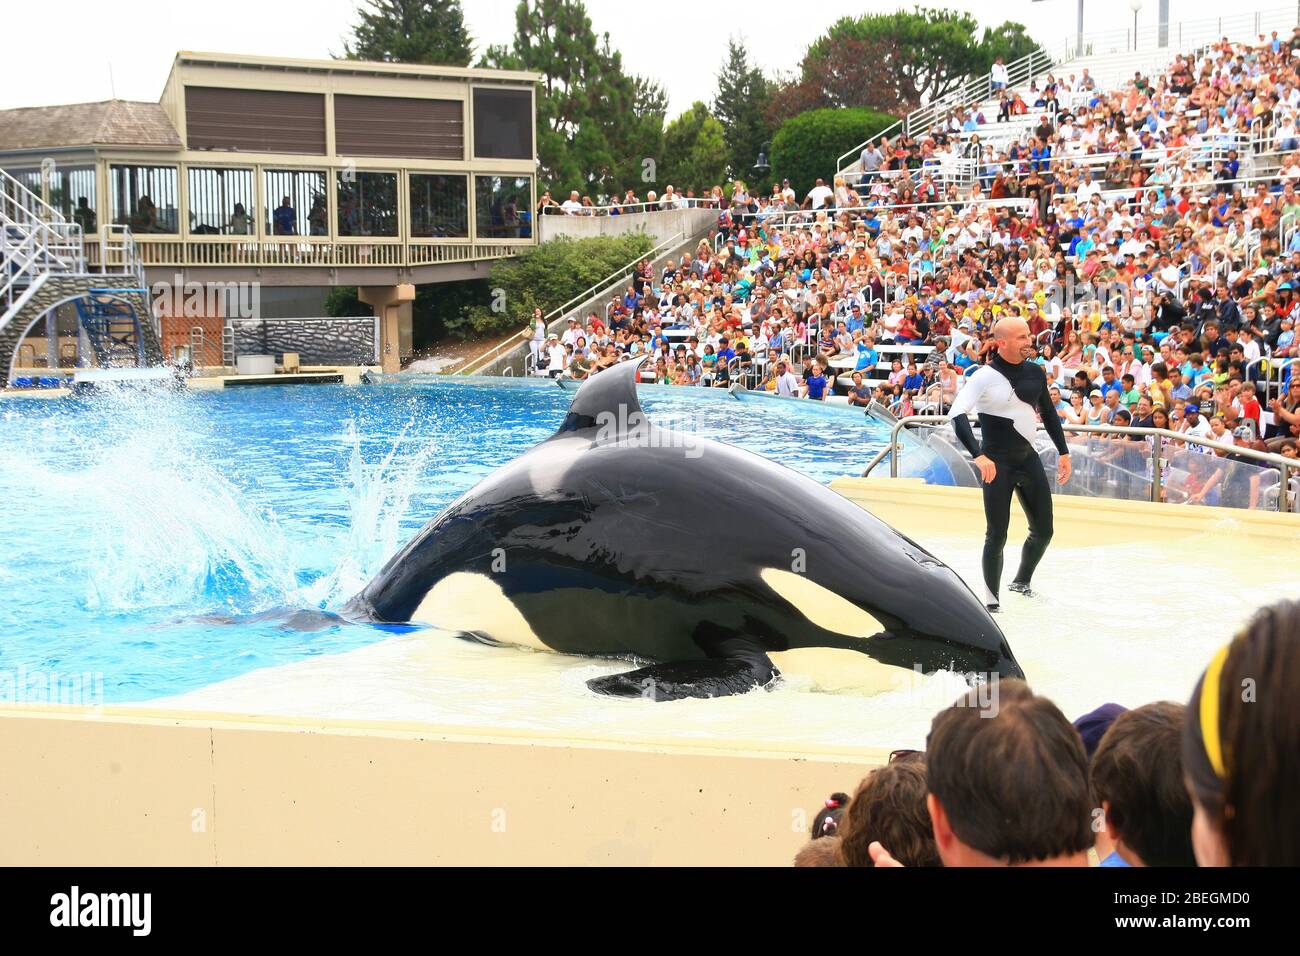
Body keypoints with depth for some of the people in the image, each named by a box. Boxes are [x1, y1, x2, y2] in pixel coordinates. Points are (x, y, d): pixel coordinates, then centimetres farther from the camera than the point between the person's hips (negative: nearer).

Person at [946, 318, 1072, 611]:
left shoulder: (1035, 372, 5)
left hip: (1028, 457, 6)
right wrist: (978, 455, -34)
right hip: (997, 463, -6)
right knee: (997, 535, -4)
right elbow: (957, 415, -23)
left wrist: (1063, 452, 19)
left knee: (1043, 531, 10)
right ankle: (991, 601, 8)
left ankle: (1021, 583, 34)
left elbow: (1048, 412, 20)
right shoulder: (985, 377, -13)